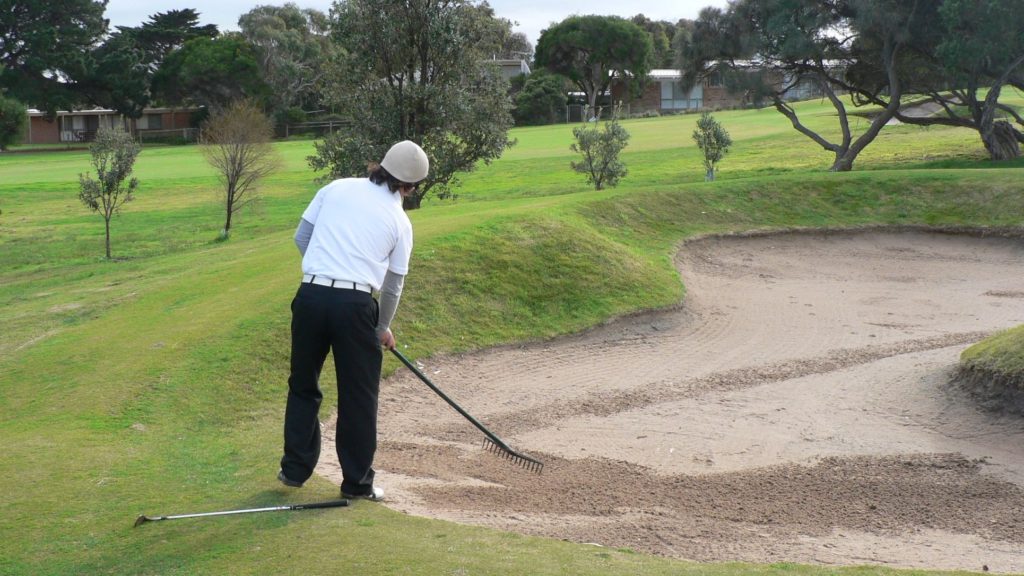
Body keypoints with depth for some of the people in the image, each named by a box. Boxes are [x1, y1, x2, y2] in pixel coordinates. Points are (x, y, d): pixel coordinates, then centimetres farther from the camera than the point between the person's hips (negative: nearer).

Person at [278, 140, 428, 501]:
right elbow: (393, 284, 13)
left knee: (303, 386, 18)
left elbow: (301, 237, 12)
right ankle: (357, 482, 16)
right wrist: (383, 329, 27)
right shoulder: (399, 221, 7)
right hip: (355, 304, -2)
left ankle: (295, 469, 26)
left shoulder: (337, 188, 9)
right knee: (359, 396, 10)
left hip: (311, 295, 2)